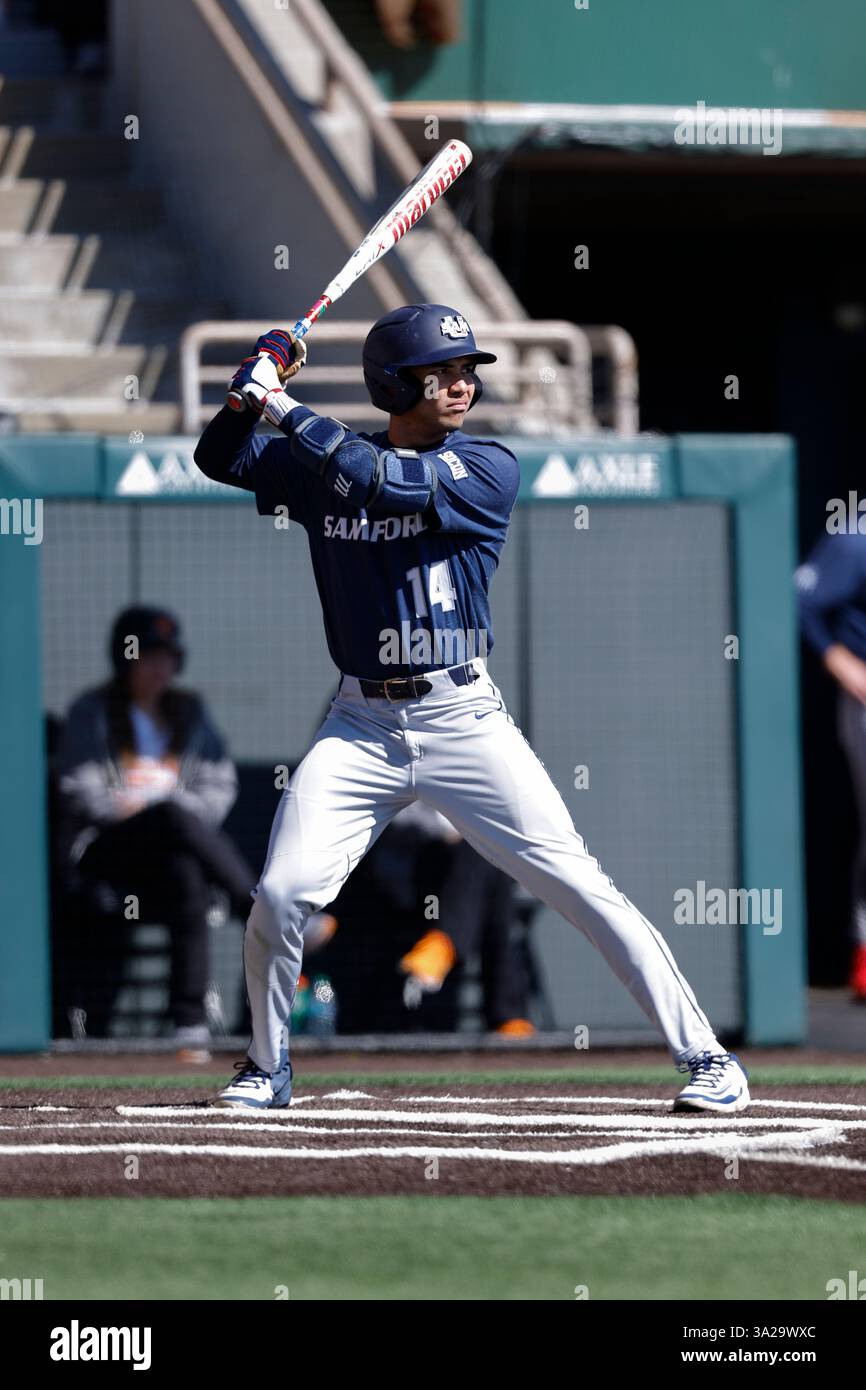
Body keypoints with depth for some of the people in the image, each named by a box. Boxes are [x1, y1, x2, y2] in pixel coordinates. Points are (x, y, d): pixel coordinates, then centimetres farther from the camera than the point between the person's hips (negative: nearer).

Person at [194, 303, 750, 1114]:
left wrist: (284, 408, -15)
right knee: (280, 895, -9)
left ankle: (702, 1054, -3)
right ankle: (268, 1067, 15)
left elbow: (385, 483, -19)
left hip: (462, 719, -2)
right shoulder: (325, 466, 7)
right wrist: (252, 391, -7)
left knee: (578, 885, -8)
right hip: (361, 726, 3)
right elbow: (219, 460, 12)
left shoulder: (488, 469, -5)